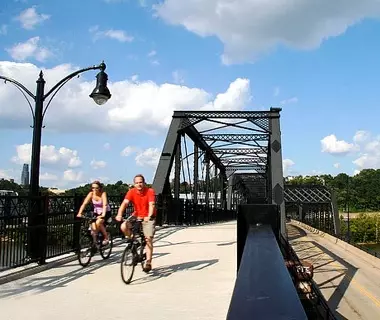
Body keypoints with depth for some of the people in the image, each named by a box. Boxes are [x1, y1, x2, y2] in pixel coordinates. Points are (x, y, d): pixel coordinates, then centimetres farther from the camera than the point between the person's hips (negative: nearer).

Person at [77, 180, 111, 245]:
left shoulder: (103, 194, -19)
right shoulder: (91, 194, -10)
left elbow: (105, 205, -32)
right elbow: (84, 203, -18)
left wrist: (103, 215, -48)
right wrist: (79, 213, -33)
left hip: (106, 212, -3)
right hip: (96, 212, 3)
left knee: (98, 222, -31)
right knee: (94, 228, -18)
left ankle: (106, 238, -12)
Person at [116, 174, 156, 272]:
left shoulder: (150, 191, -18)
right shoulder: (132, 192, -11)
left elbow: (152, 205, -30)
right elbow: (125, 203, -23)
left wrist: (149, 216, -48)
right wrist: (119, 215, -41)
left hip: (148, 218, -3)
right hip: (136, 215, 3)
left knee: (148, 238, -13)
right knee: (123, 227, -21)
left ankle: (148, 262, -7)